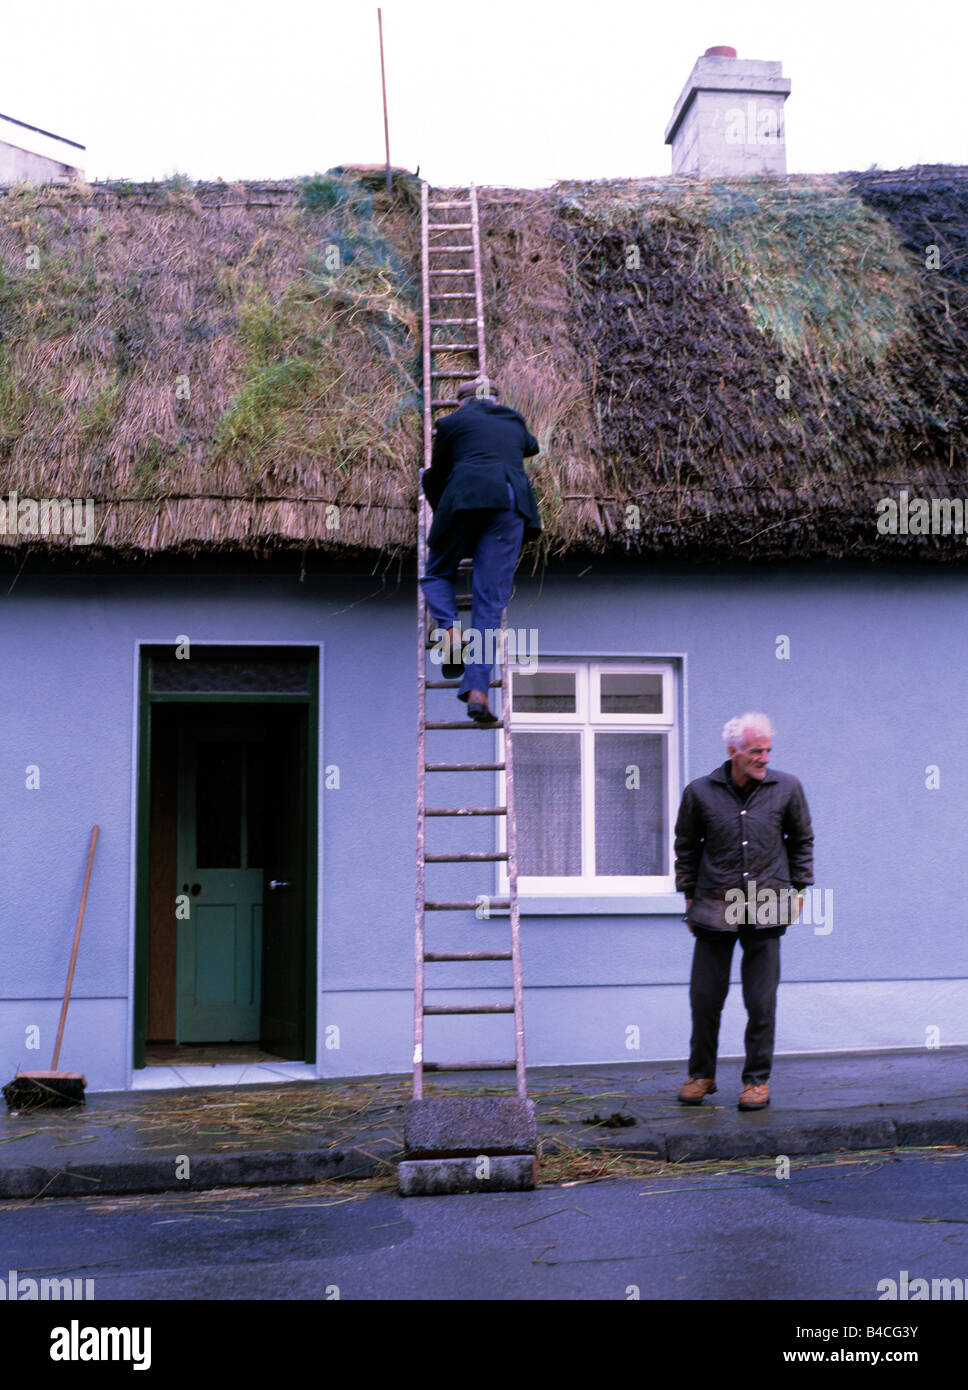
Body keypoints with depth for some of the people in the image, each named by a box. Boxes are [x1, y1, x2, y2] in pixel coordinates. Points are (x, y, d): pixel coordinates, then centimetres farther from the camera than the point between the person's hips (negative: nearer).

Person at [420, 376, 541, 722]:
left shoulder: (453, 421, 17)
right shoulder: (514, 422, 28)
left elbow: (436, 475, 24)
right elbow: (531, 446, 51)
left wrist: (440, 513, 42)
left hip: (467, 498, -2)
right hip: (513, 502, 2)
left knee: (437, 573, 20)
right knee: (490, 600, -2)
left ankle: (450, 629, -10)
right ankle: (477, 690, -13)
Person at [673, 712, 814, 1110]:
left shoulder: (787, 788, 1)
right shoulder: (700, 792, -1)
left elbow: (802, 840, 15)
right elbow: (686, 846, 11)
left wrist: (799, 888, 10)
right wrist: (689, 895, 10)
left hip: (766, 909, 0)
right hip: (715, 909, 0)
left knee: (761, 1000, 2)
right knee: (704, 996, 5)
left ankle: (757, 1079, 17)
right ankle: (701, 1075, 23)